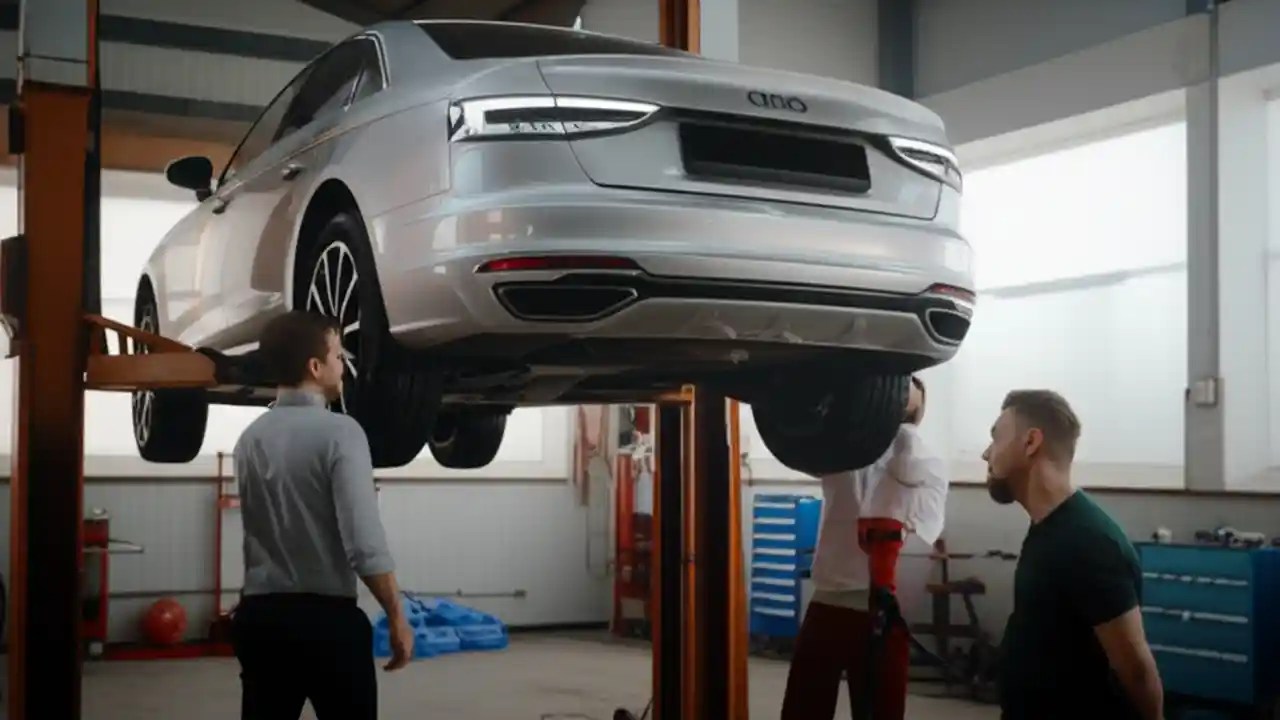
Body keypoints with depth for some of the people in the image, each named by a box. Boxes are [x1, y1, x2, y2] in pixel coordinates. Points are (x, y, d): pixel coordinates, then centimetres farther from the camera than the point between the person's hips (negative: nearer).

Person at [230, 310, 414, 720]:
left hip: (258, 615, 6)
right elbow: (365, 545, -18)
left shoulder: (251, 438, 7)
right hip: (327, 617, -6)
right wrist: (397, 618, -9)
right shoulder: (339, 432, -13)